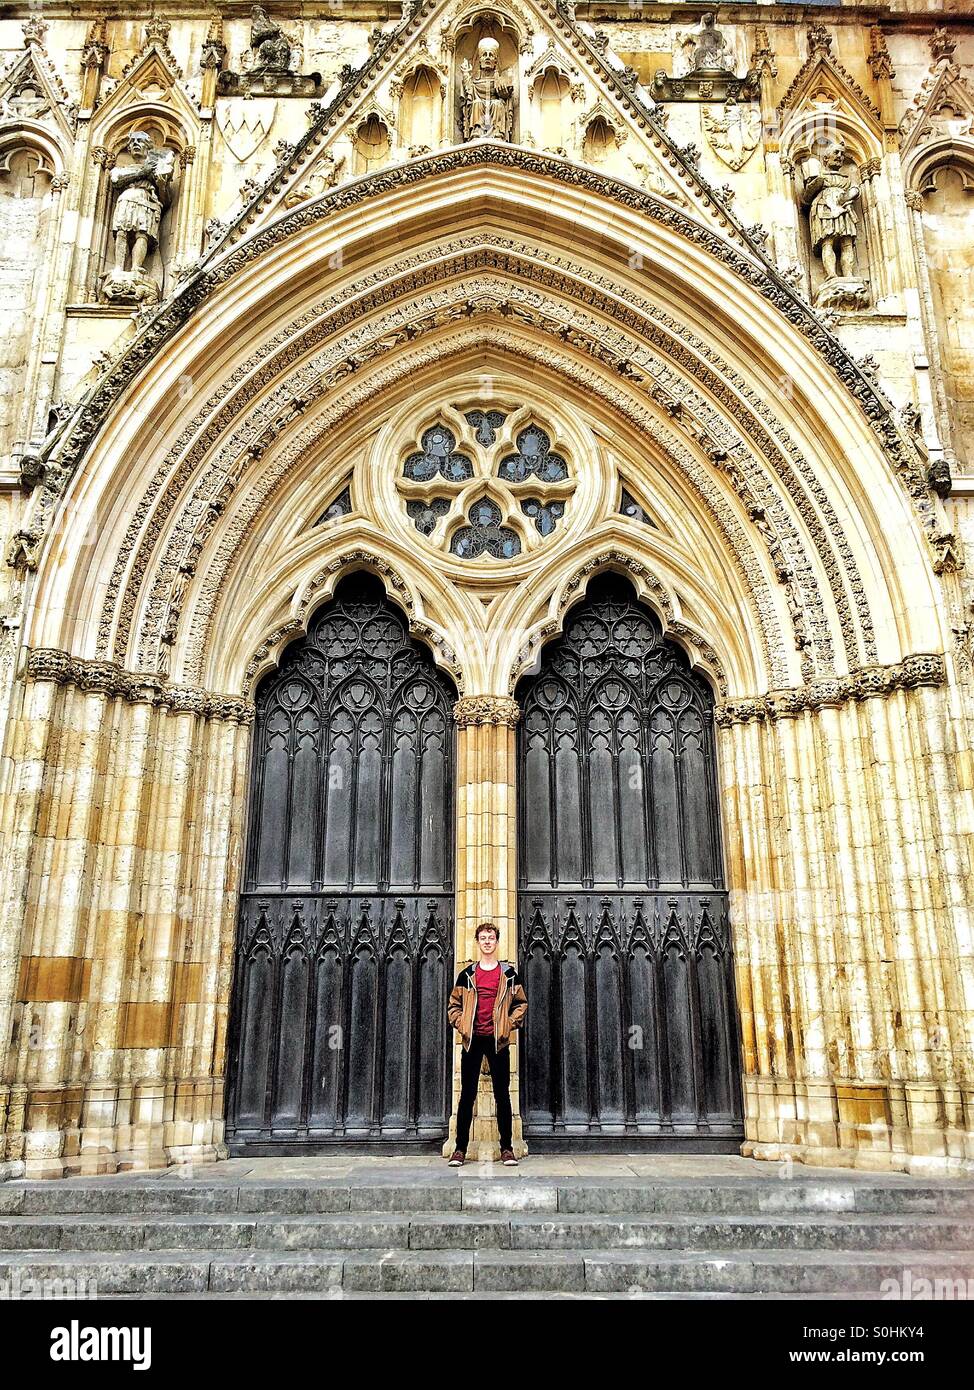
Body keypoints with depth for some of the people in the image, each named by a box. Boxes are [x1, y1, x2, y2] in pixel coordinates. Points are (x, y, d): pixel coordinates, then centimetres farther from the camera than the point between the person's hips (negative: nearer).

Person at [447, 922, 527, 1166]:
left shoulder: (508, 972, 6)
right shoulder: (467, 974, 7)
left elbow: (521, 1003, 10)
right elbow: (453, 1005, 12)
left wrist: (509, 1024, -2)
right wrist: (461, 1025, -2)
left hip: (498, 1040, 0)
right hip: (472, 1040, 1)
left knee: (502, 1094, 3)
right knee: (467, 1094, 3)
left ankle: (507, 1148, 10)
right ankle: (460, 1149, 8)